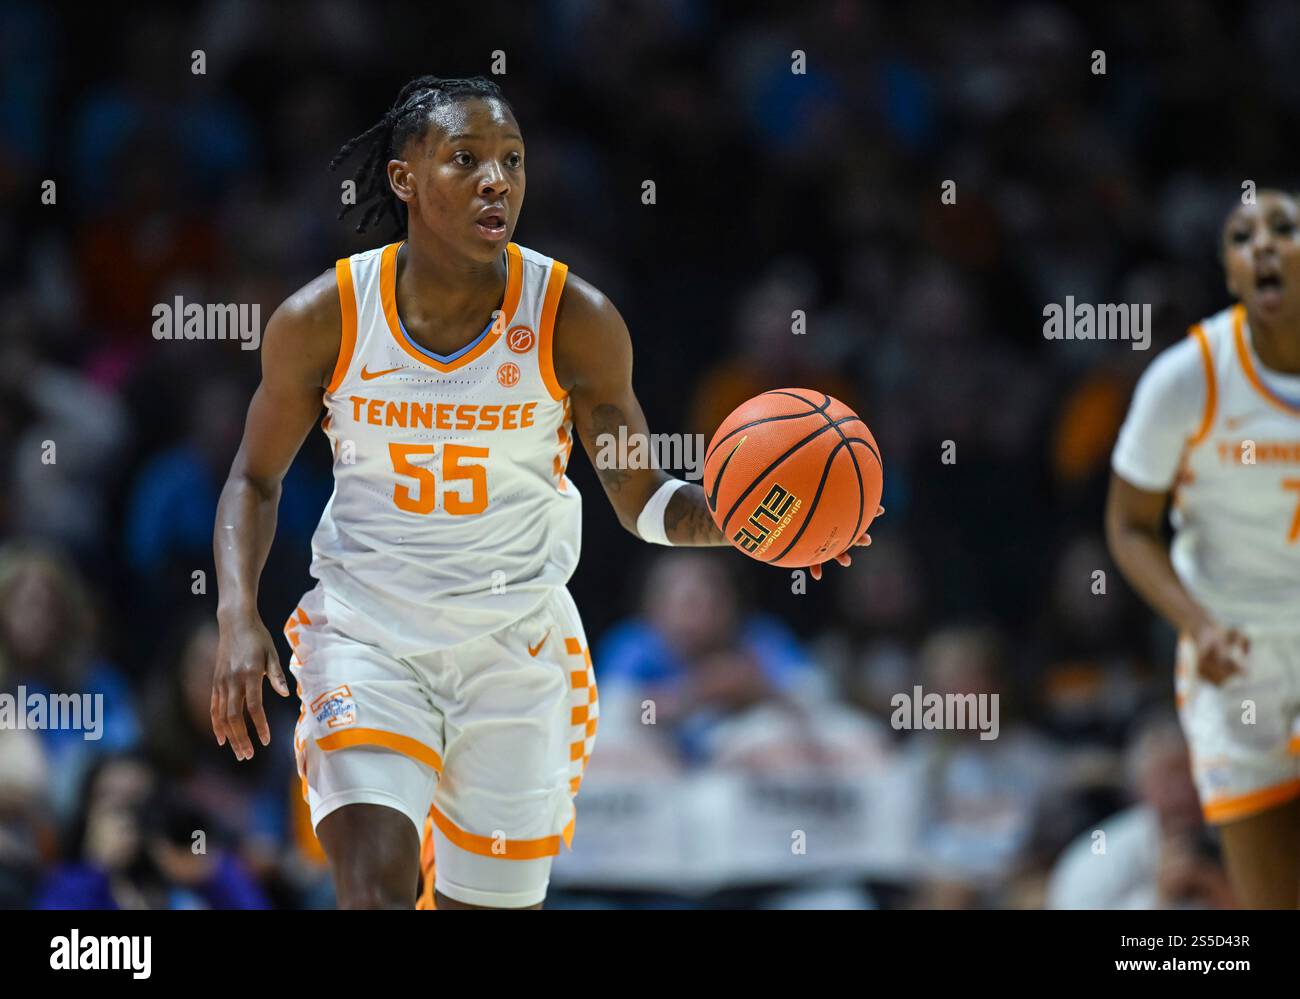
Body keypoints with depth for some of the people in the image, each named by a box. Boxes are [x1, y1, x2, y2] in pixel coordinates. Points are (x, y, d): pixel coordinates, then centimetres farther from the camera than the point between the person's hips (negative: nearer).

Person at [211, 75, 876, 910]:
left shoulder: (573, 320, -10)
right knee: (376, 893, -19)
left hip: (517, 643, 1)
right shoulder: (322, 321, -10)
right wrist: (239, 620, -9)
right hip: (366, 630, -1)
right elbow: (257, 477, 5)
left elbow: (641, 499, -1)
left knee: (493, 904, 7)